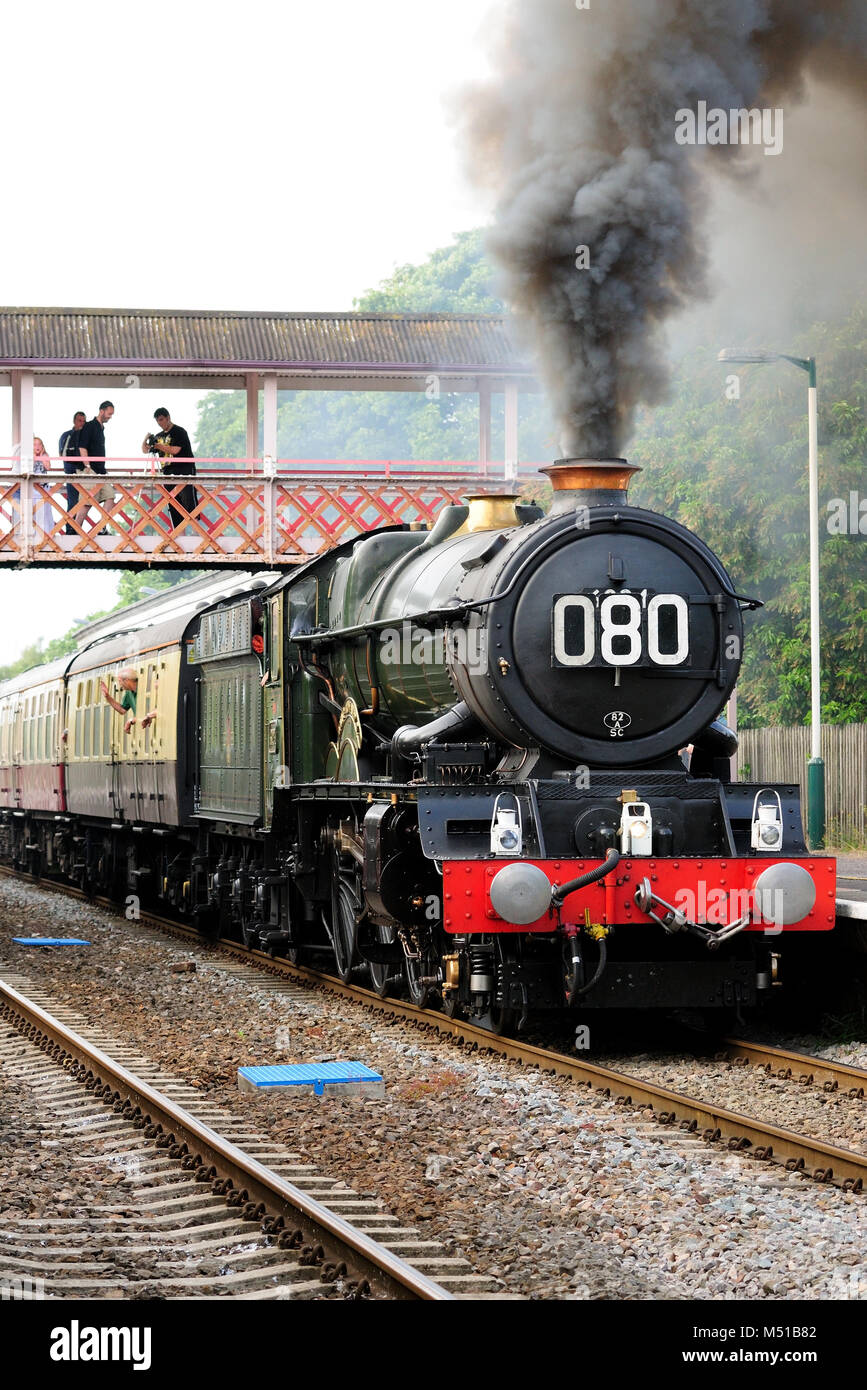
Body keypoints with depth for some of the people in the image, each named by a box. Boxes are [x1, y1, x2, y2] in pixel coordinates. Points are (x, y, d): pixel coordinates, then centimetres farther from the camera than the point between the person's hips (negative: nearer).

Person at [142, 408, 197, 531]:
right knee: (173, 506, 1)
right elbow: (145, 450, 21)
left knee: (189, 502, -15)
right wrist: (145, 440, 0)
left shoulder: (179, 431, -2)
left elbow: (175, 450, -14)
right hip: (169, 473, 7)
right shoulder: (159, 436, 18)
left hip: (184, 470, -7)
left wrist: (158, 446, -13)